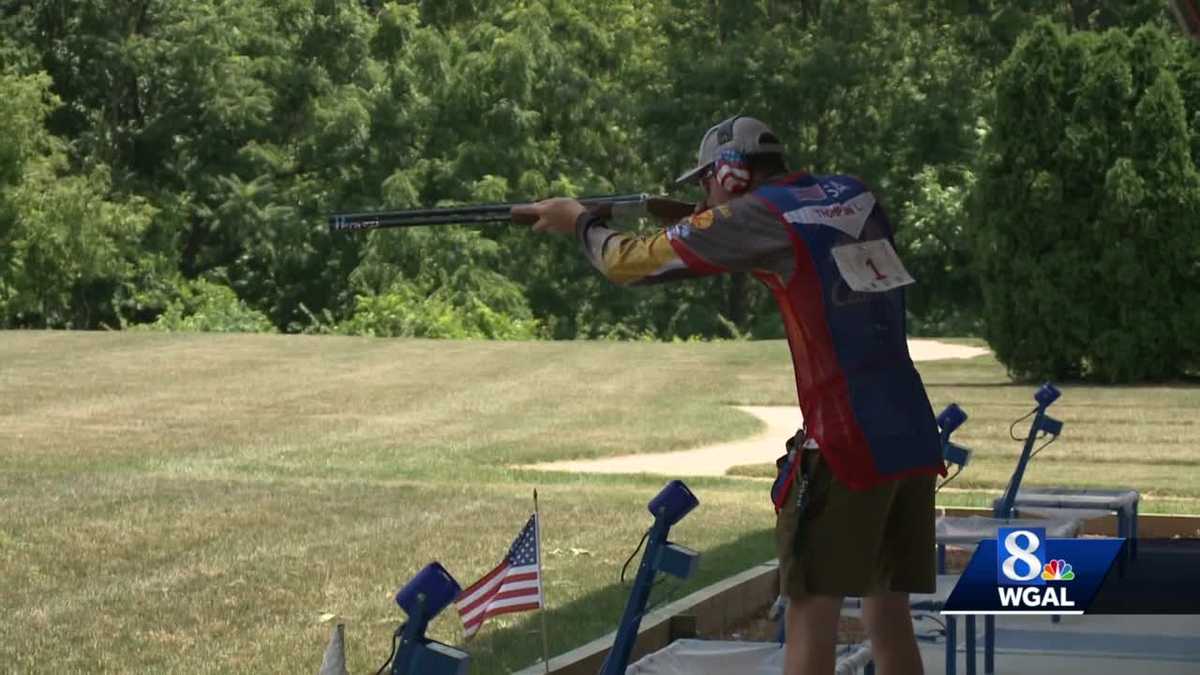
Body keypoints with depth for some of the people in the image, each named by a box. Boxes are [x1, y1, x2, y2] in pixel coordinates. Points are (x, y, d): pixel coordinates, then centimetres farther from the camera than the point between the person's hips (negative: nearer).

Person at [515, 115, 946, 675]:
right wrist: (691, 223, 24)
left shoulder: (759, 215, -3)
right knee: (889, 616, 11)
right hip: (912, 440, 7)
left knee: (811, 613, -1)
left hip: (845, 445, -7)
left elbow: (631, 263, 5)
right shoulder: (853, 195, 15)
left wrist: (580, 222, 24)